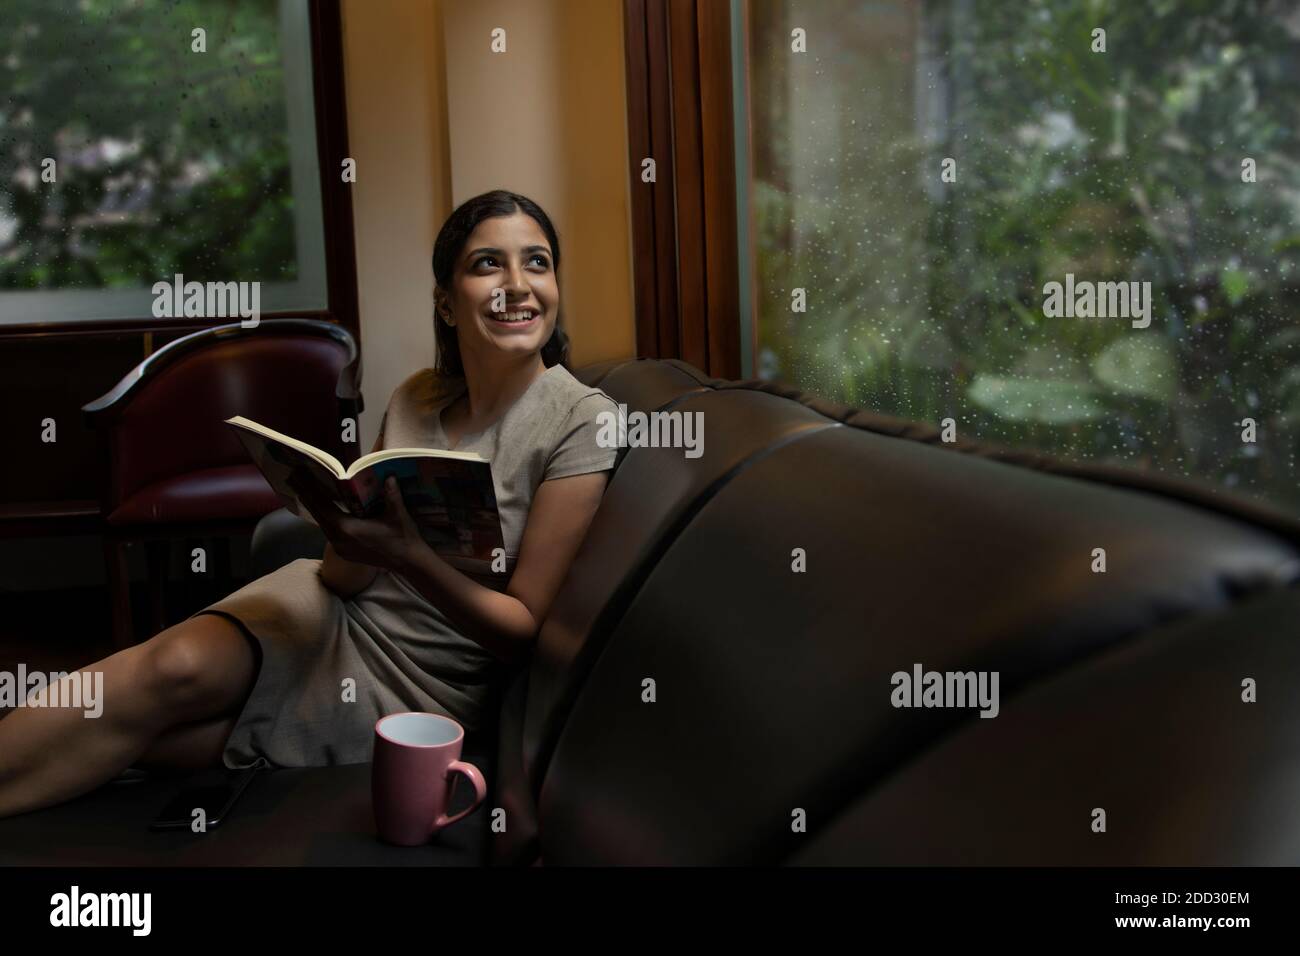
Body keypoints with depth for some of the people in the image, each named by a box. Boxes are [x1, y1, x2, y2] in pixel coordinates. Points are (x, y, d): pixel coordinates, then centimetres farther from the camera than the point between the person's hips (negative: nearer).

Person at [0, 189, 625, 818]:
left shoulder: (582, 420, -13)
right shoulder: (417, 396, 4)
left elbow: (525, 624, -12)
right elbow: (346, 579, 5)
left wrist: (406, 554, -28)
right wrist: (348, 539, -20)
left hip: (424, 686, -4)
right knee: (178, 661, -24)